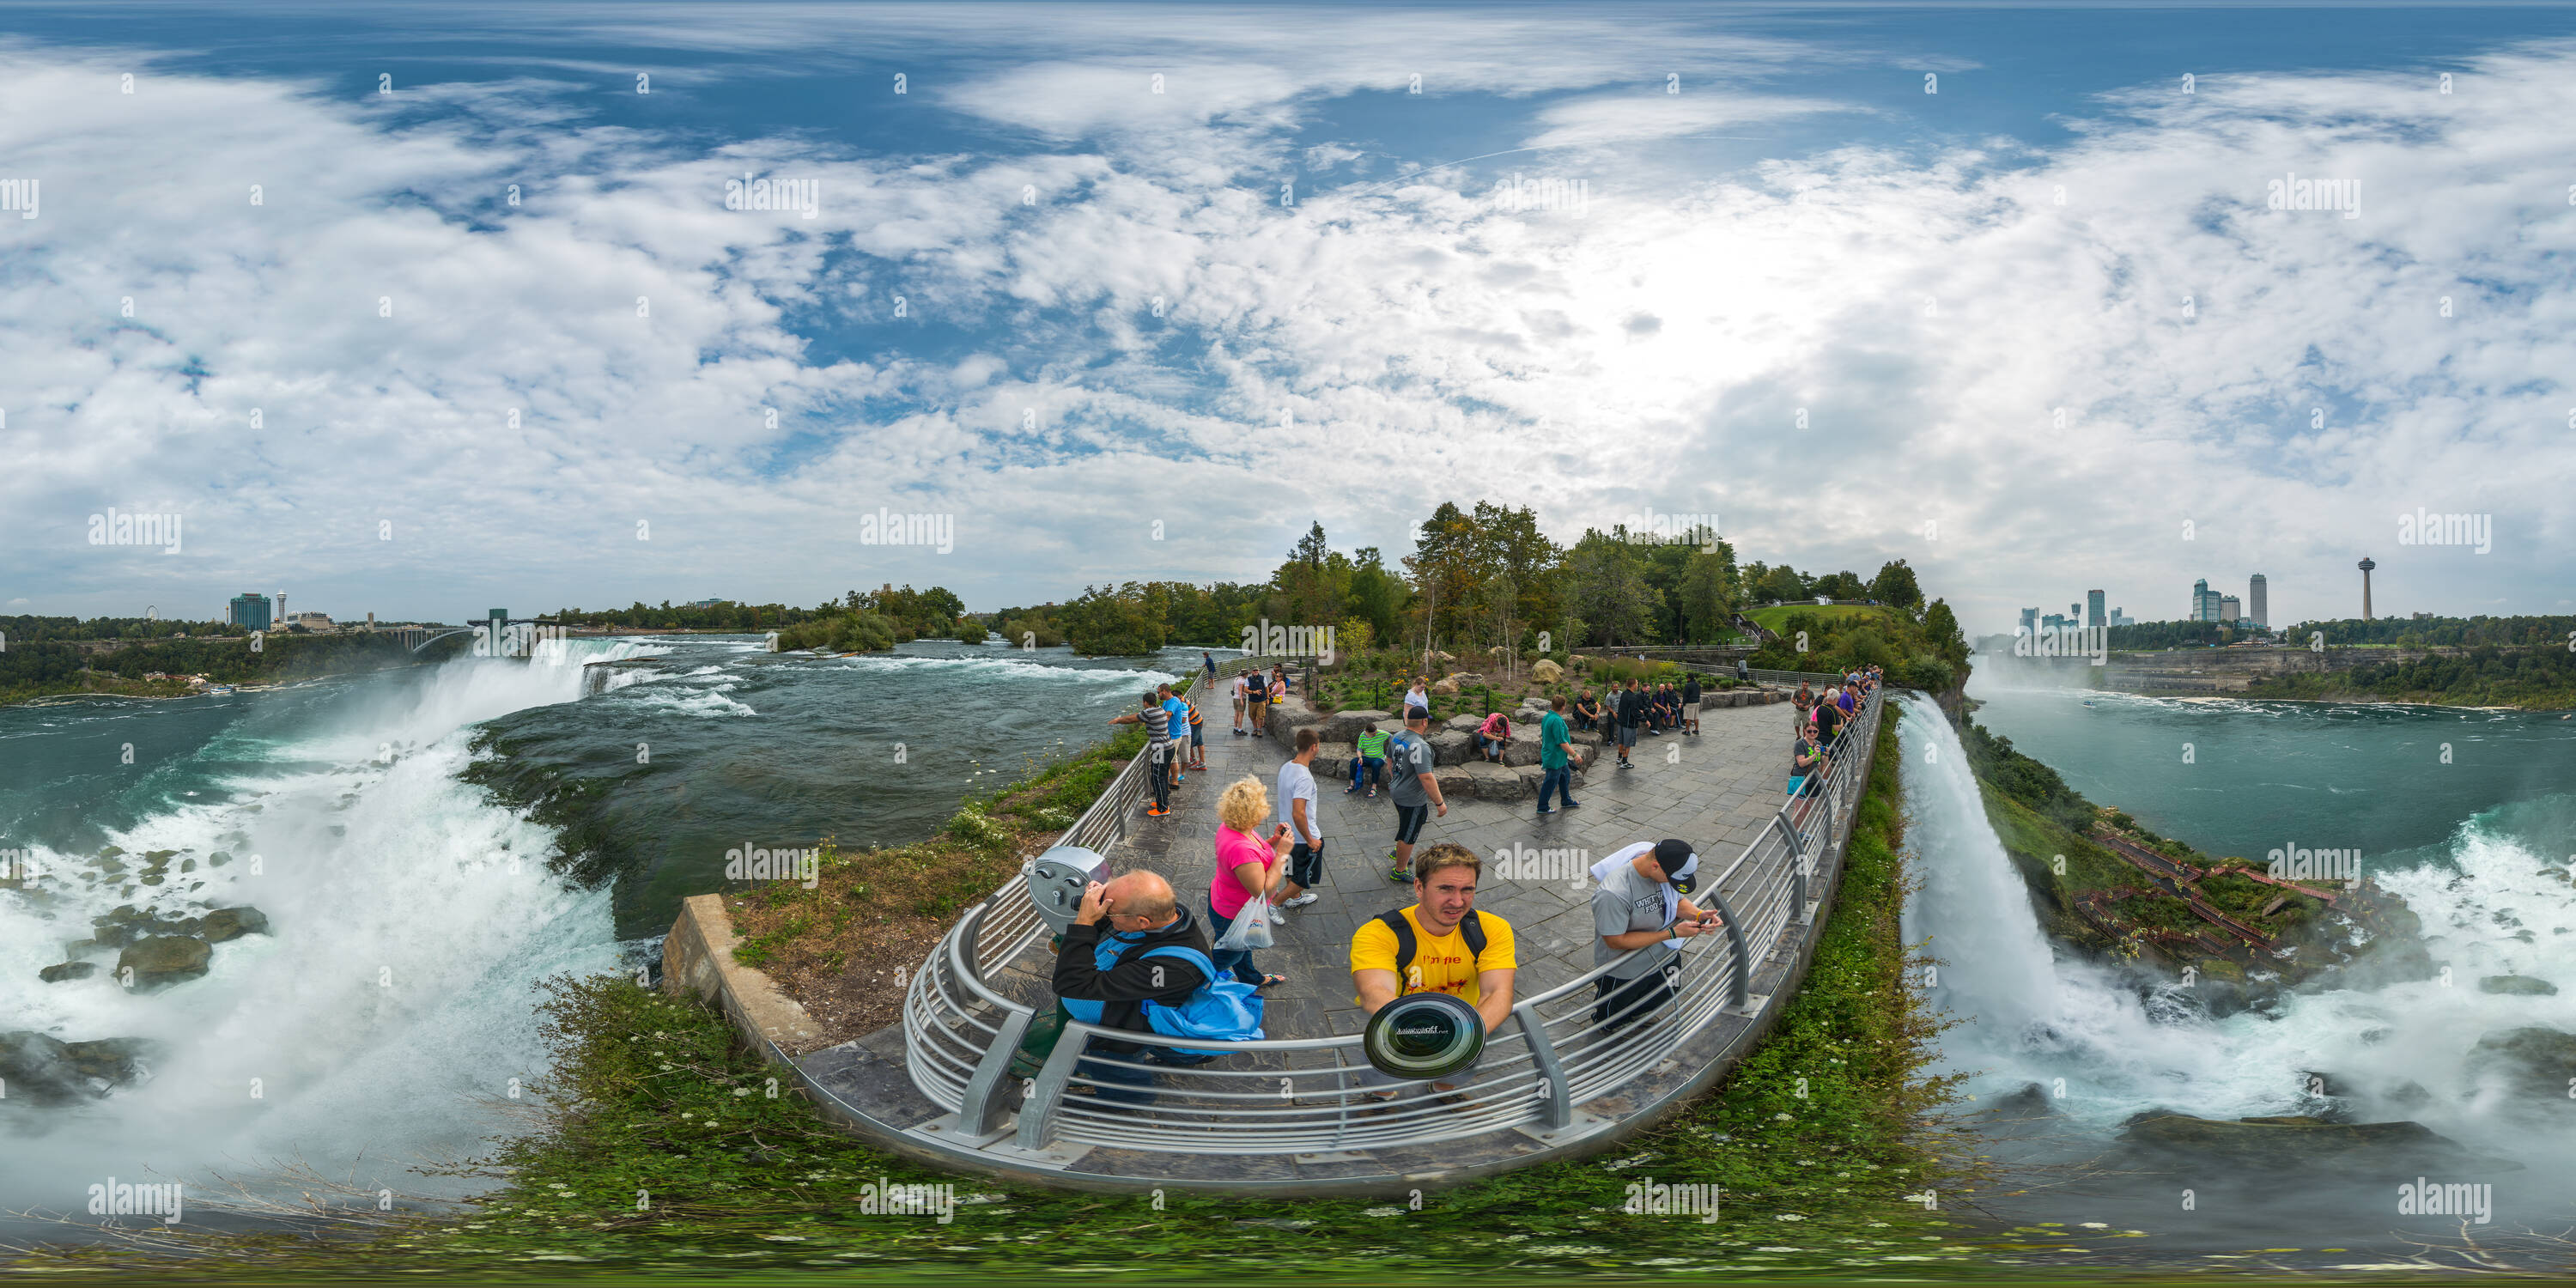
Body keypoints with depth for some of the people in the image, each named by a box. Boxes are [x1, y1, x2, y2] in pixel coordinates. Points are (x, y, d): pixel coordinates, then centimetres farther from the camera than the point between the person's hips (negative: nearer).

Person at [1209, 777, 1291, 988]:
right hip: (1234, 917, -9)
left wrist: (1273, 841, -8)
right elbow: (1264, 891, -35)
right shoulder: (1240, 849, -42)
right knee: (1228, 955, 20)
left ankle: (1253, 978, 58)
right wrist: (1282, 852, -32)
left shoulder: (1228, 827, -13)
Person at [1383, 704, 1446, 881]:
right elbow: (1426, 778, -30)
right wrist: (1440, 803, -22)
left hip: (1397, 792, 9)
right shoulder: (1420, 746, -29)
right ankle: (1399, 871, 21)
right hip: (1413, 799, -9)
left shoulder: (1396, 737, 0)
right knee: (1408, 835, 8)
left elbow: (1389, 761, 16)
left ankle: (1397, 852, 45)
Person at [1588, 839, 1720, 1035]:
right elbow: (1616, 941, -32)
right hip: (1624, 971, -5)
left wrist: (1698, 915, -23)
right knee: (1610, 1025, 17)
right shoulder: (1613, 894, -40)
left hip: (1664, 957, 6)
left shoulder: (1668, 869, -20)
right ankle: (1602, 987, 45)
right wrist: (1672, 933, -32)